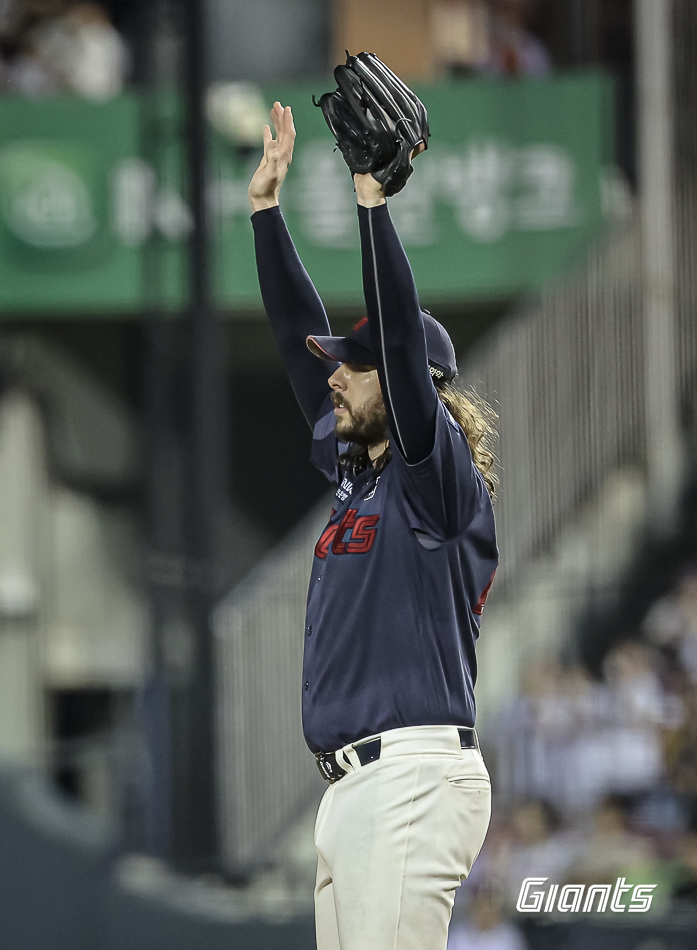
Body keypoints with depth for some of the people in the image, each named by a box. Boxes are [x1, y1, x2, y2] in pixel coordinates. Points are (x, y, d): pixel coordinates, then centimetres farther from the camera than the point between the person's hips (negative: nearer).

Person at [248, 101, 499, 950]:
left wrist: (374, 204, -18)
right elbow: (299, 338, 23)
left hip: (414, 776, -9)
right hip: (353, 785, 9)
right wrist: (265, 205, 21)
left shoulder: (440, 476, -4)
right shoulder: (356, 467, 19)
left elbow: (403, 343, -16)